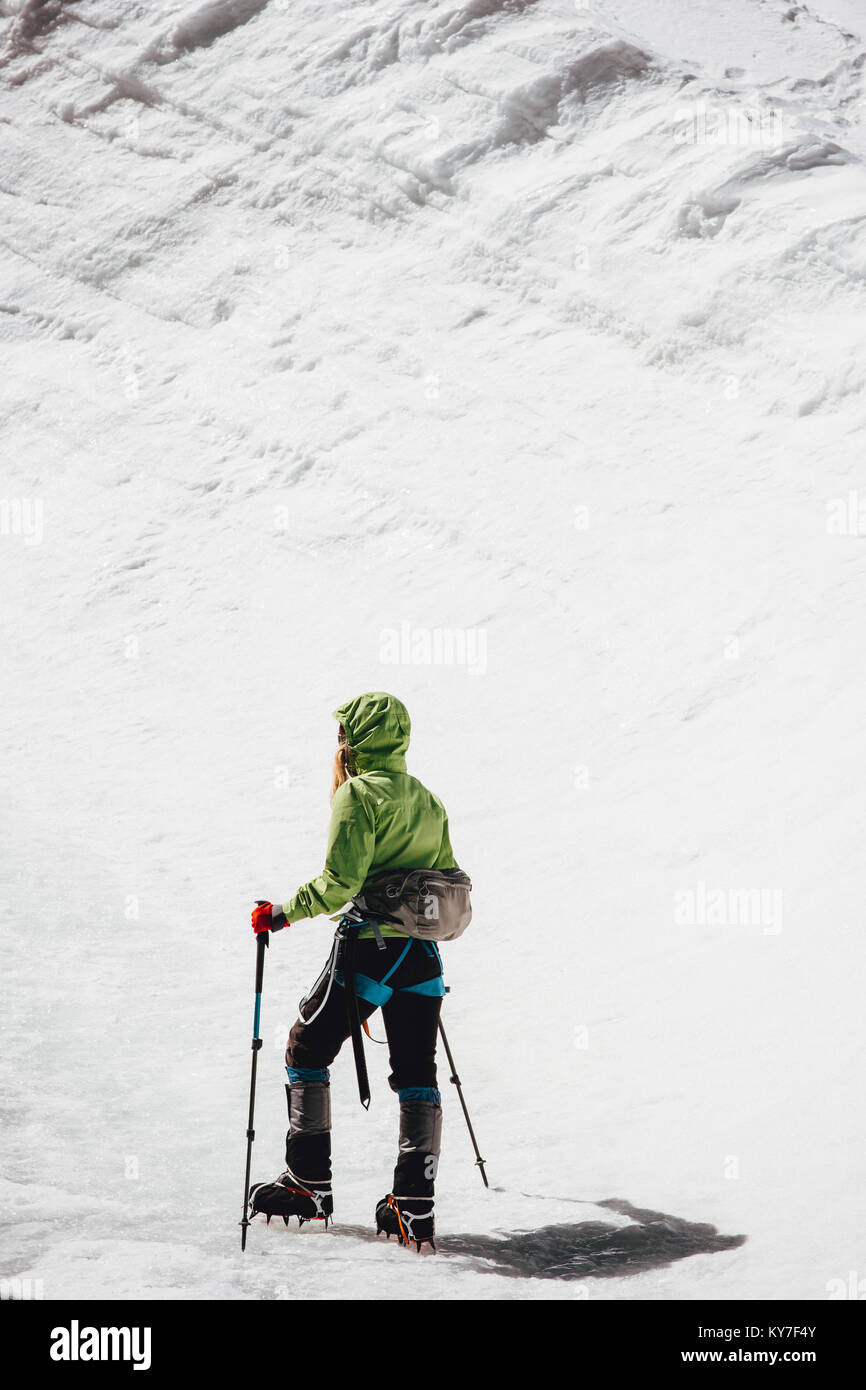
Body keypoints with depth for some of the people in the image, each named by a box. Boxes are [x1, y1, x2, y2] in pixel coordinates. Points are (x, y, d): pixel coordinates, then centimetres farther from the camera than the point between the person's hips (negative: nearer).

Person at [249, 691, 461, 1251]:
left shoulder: (359, 792, -10)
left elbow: (340, 881, -18)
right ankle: (415, 1206, 4)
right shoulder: (427, 800, 12)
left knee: (308, 1052, 10)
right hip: (423, 954, 7)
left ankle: (310, 1184, 13)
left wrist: (284, 912, -7)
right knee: (417, 1074, 9)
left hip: (371, 948, -7)